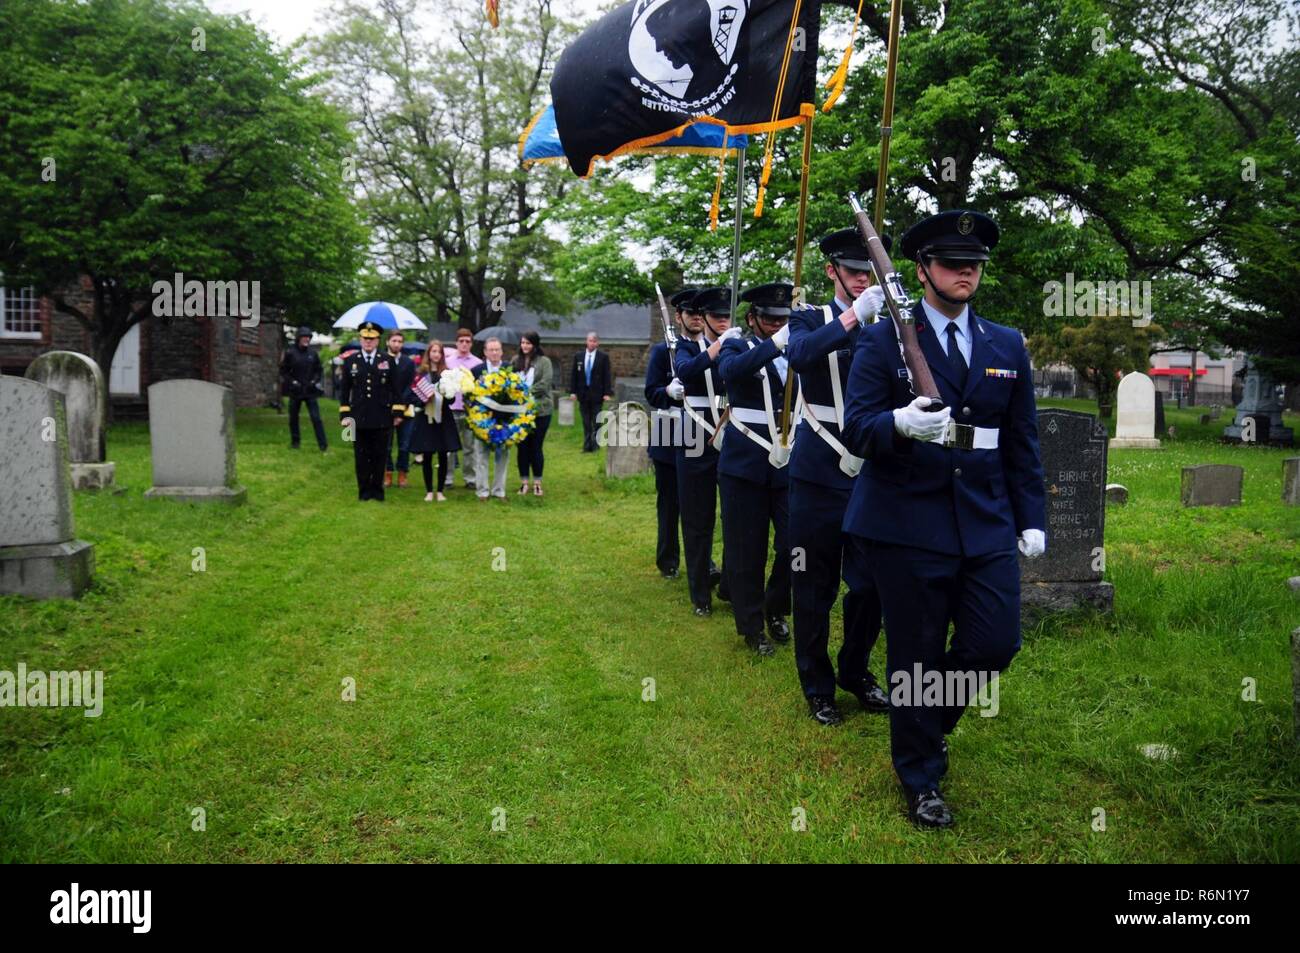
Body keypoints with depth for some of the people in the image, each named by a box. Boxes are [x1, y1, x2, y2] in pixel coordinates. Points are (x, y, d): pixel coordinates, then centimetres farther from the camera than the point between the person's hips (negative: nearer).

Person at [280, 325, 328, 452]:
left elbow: (319, 370, 13)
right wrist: (292, 382, -8)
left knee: (316, 417, -8)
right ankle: (295, 441, 25)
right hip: (295, 391, 0)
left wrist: (316, 381, -2)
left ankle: (323, 444, -8)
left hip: (310, 391, 0)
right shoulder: (290, 353, -2)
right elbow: (283, 370, 2)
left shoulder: (313, 354, 4)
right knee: (293, 418, 10)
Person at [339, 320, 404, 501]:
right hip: (359, 418, 1)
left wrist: (398, 412, 0)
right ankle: (364, 490, 14)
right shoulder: (350, 361, 6)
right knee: (361, 456, 5)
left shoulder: (388, 361, 4)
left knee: (379, 455, 5)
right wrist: (344, 415, 2)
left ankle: (377, 489, 16)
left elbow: (395, 389, 5)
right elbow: (345, 390, 8)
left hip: (381, 418, -1)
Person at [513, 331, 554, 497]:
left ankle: (537, 483, 16)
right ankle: (524, 482, 18)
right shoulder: (516, 360, 6)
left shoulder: (544, 361, -4)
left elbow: (545, 383, -13)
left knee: (536, 447, 3)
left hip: (540, 410, -3)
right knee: (522, 447, 7)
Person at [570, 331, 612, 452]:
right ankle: (587, 446, 12)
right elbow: (574, 375, 9)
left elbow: (607, 376, -3)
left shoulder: (604, 357, -1)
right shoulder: (578, 357, 8)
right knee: (586, 423, 7)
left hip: (597, 394, -3)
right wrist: (572, 391, 1)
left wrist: (607, 393, -10)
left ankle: (595, 446, 6)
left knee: (596, 422, 0)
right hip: (583, 394, 3)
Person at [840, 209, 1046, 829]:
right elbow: (855, 429, -10)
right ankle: (920, 777, 27)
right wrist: (900, 423, -31)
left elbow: (1022, 443, 13)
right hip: (907, 526, -4)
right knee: (915, 657, 6)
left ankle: (929, 721, 33)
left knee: (996, 645, 1)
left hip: (987, 526, 4)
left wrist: (1031, 518, 7)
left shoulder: (1008, 346, 11)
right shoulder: (883, 341, -2)